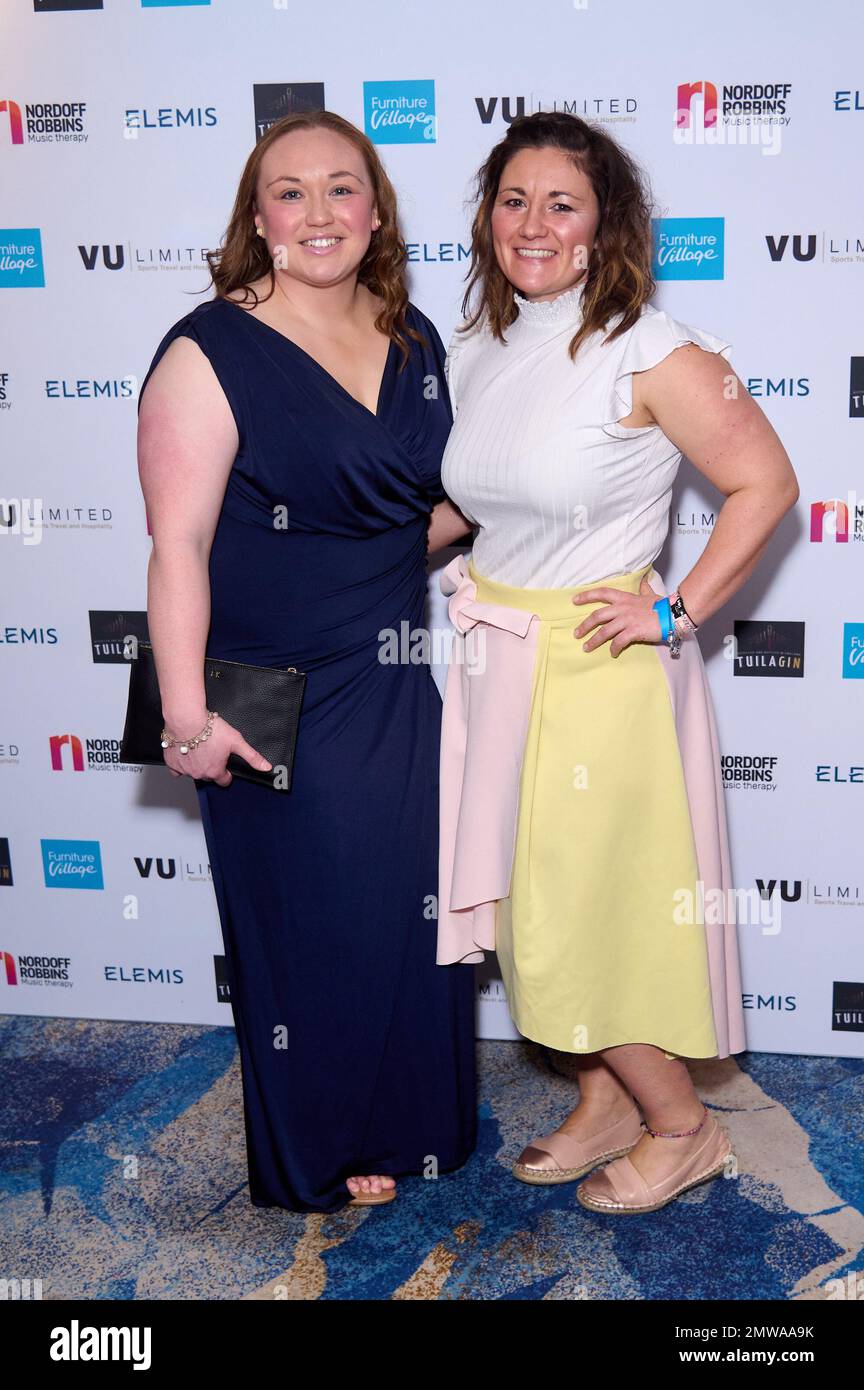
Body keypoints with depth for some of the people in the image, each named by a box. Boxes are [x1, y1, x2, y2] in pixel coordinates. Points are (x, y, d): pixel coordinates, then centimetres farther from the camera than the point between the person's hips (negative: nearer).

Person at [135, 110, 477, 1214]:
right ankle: (322, 1152, 33)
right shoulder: (211, 355, -17)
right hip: (280, 704, -6)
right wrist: (187, 719, -21)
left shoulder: (413, 340, 4)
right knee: (312, 922, 9)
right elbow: (178, 548, -20)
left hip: (396, 686, 6)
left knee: (410, 905, 17)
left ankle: (411, 1116, 42)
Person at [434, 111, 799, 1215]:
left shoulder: (648, 352, -14)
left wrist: (675, 611, -16)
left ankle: (682, 1126, 21)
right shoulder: (476, 351, 7)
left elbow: (764, 484, -13)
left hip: (596, 664, -7)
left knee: (592, 901, 0)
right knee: (535, 899, 14)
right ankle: (605, 1104, 33)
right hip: (496, 660, 7)